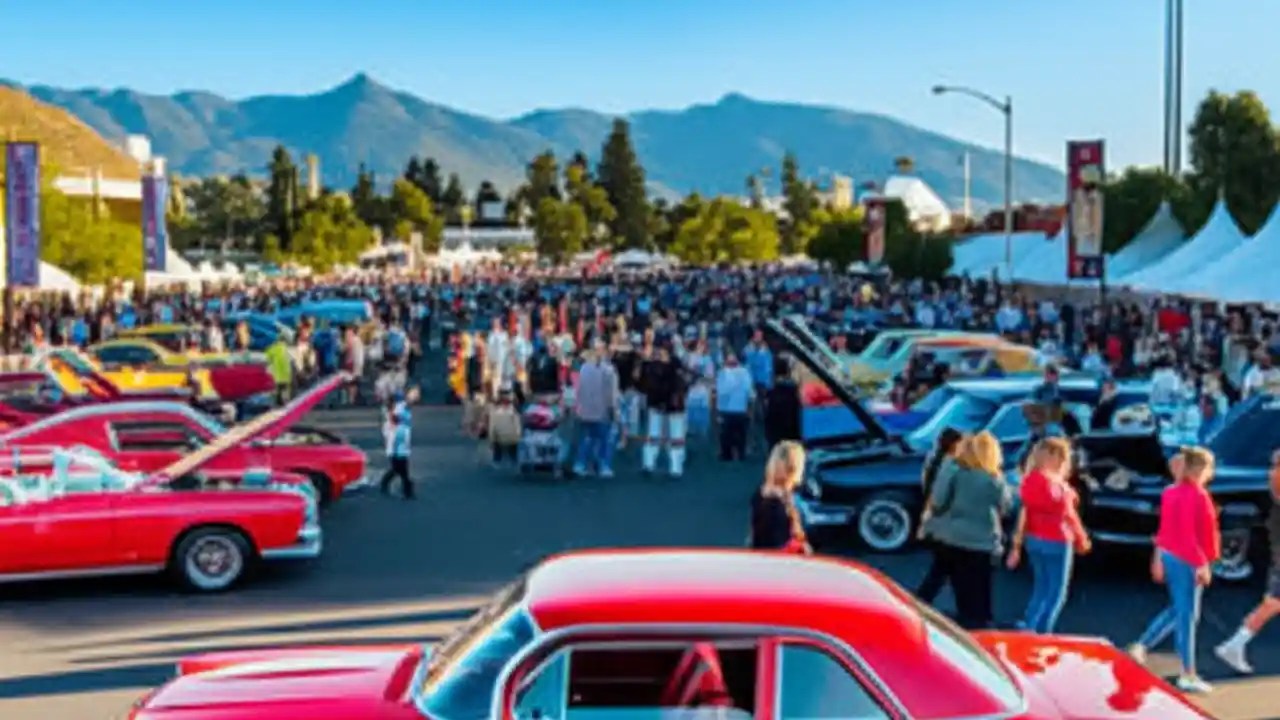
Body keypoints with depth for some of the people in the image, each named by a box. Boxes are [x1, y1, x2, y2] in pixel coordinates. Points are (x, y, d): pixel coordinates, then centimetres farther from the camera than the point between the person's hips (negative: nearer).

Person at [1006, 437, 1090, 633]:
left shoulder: (1029, 480, 0)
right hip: (1057, 542, -7)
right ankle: (1040, 633, 1)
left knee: (1040, 589, 19)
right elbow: (1069, 516, -9)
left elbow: (1023, 514, 2)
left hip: (1034, 540, 7)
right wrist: (1082, 539, 7)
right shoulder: (1058, 484, -18)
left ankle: (1027, 630, 17)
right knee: (1056, 593, 5)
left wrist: (1016, 546, 6)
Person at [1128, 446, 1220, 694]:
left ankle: (1141, 647, 21)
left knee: (1178, 610, 21)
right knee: (1187, 615, -1)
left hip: (1170, 557, 9)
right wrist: (1201, 564, -19)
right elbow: (1188, 535, -22)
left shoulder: (1171, 492, 8)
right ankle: (1188, 676, 7)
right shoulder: (1197, 495, -18)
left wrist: (1159, 558, 18)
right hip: (1187, 562, -9)